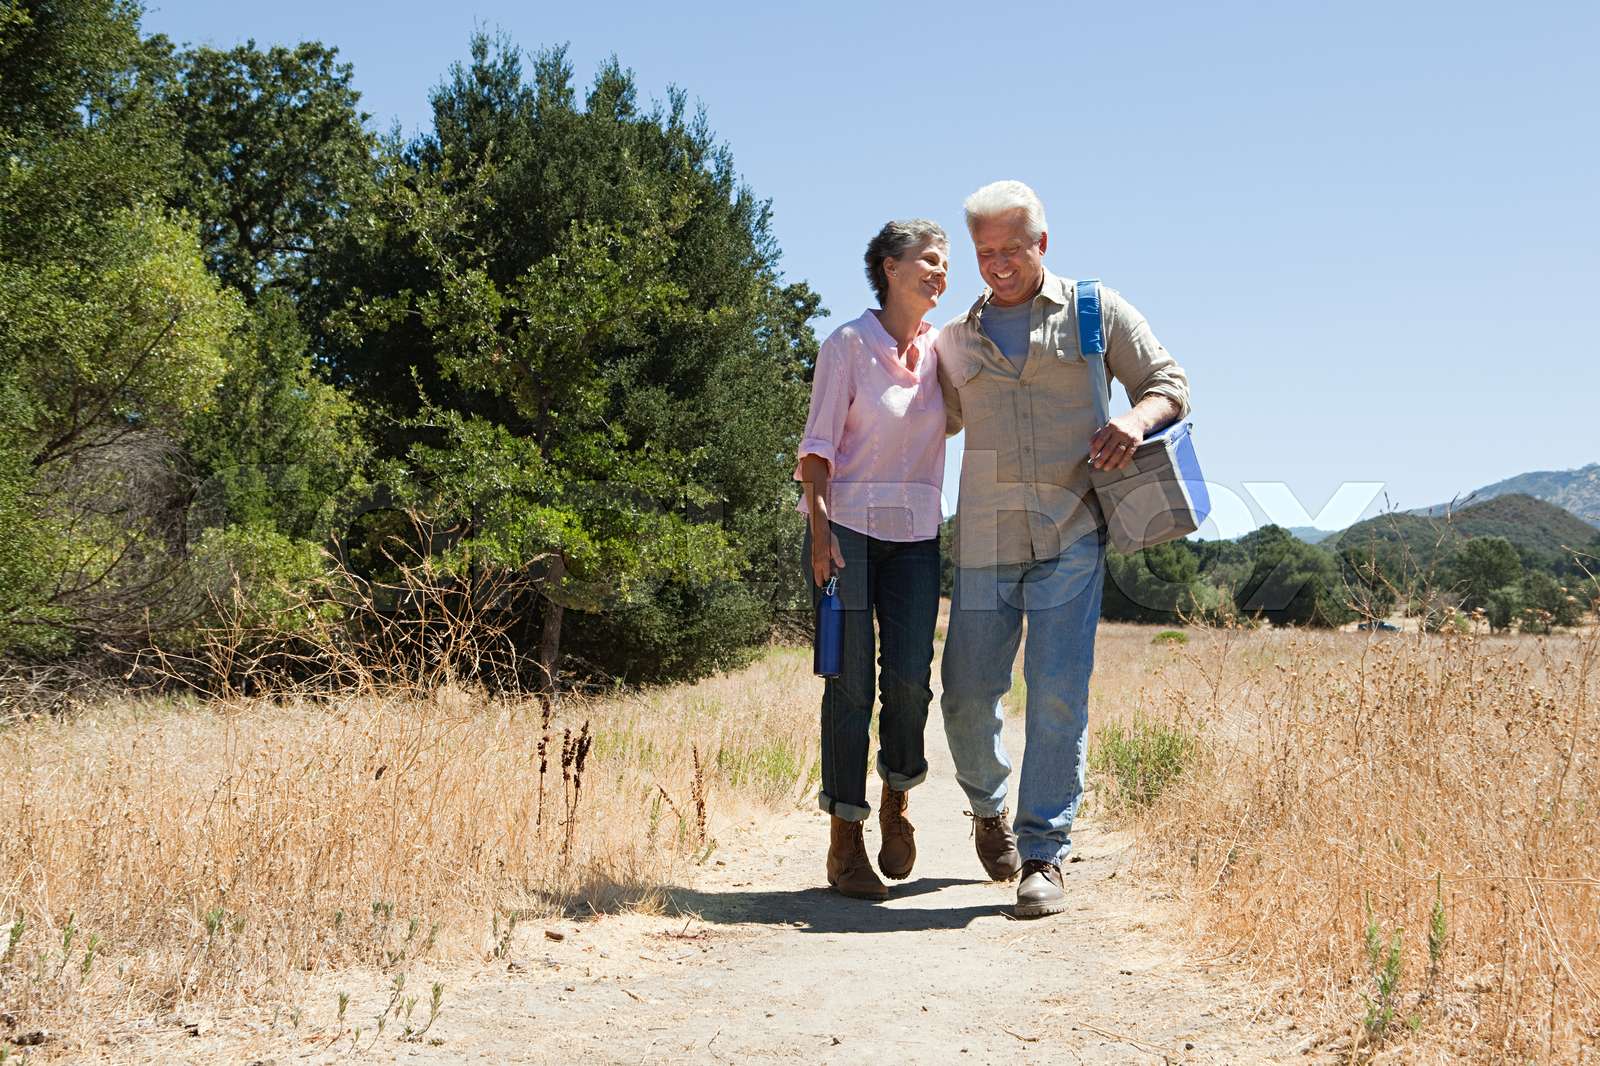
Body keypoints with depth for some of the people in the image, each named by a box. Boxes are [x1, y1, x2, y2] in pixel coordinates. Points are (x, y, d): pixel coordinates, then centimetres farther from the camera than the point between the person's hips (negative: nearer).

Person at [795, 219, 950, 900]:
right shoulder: (849, 344, -3)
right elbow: (819, 442, -6)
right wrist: (820, 527, -14)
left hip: (915, 534, 4)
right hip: (847, 526, -4)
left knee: (911, 676, -7)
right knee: (851, 682, -5)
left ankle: (896, 798, 20)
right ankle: (845, 842, 3)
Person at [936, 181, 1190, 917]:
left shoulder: (1095, 313, 8)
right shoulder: (957, 340, 16)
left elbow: (1169, 382, 10)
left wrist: (1136, 419, -11)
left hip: (1069, 533, -2)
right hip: (984, 538, 3)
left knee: (1058, 692, -9)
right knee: (967, 694, 0)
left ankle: (1044, 856, -1)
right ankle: (988, 807, 30)